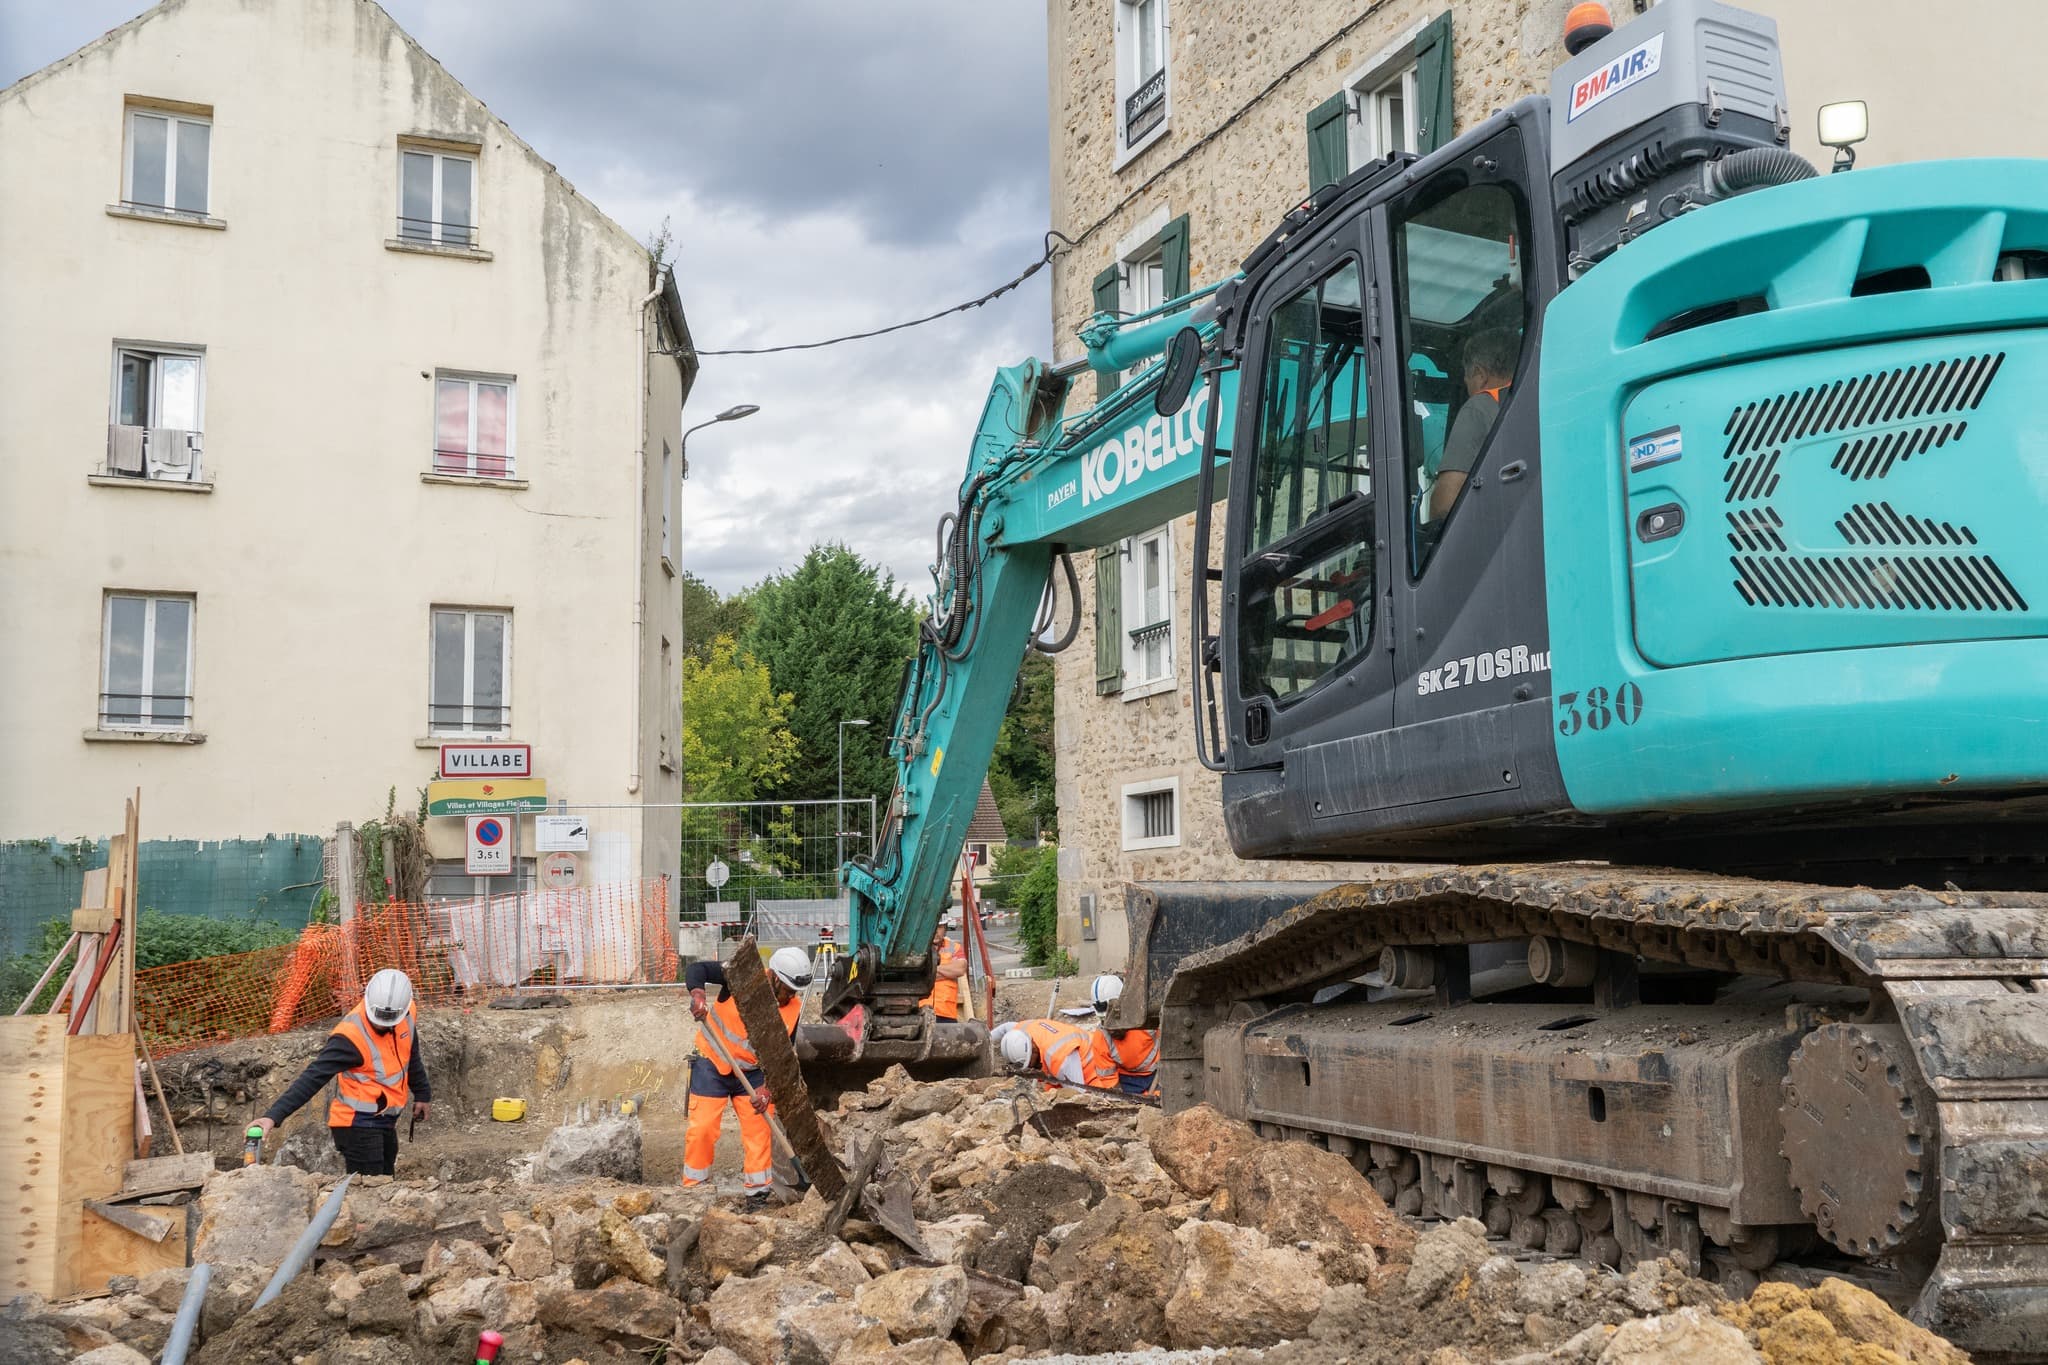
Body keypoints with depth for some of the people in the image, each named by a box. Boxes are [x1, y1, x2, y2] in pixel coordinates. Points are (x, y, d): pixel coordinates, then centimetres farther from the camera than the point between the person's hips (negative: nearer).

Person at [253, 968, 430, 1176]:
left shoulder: (405, 1016, -4)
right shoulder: (350, 1036, -24)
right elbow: (313, 1077, -27)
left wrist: (422, 1093, 25)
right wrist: (274, 1115, -34)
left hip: (385, 1122, 7)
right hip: (357, 1124, -7)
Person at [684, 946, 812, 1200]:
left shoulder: (793, 1009, -11)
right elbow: (697, 969, -22)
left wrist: (767, 1088, -22)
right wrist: (697, 993, -43)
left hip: (752, 1072, 3)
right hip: (713, 1065, -3)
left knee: (759, 1128, 0)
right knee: (702, 1129, -5)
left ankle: (758, 1192, 10)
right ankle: (693, 1190, 9)